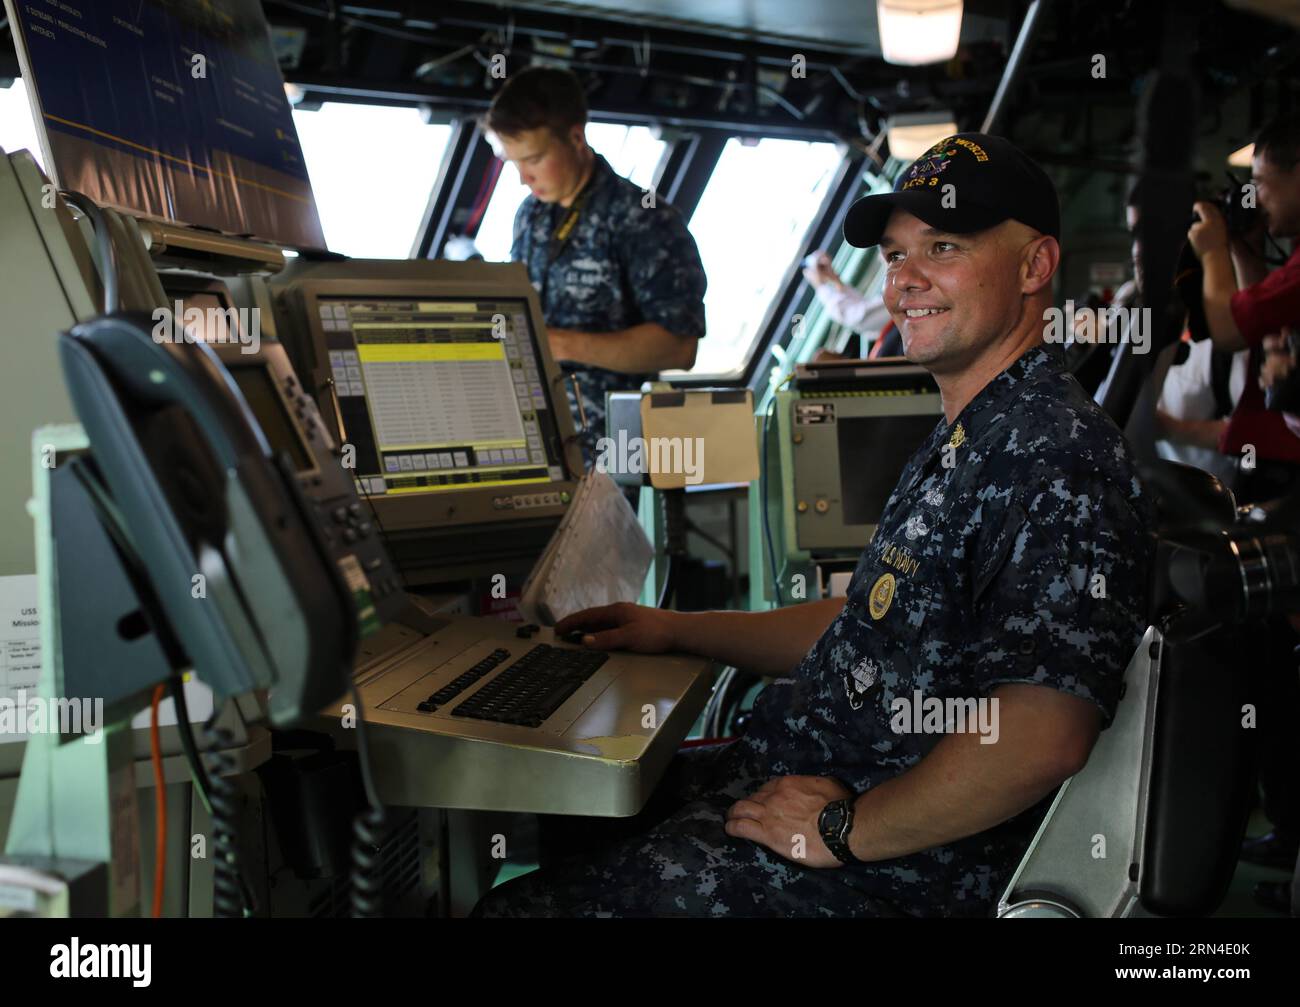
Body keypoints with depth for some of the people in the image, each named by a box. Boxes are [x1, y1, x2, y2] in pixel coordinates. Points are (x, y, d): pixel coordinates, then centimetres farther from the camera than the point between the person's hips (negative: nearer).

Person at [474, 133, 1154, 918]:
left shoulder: (1056, 458, -21)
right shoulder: (969, 441, 14)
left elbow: (1044, 734, -32)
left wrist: (845, 830, -21)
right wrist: (677, 631, 18)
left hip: (900, 867, -10)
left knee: (520, 903, -11)